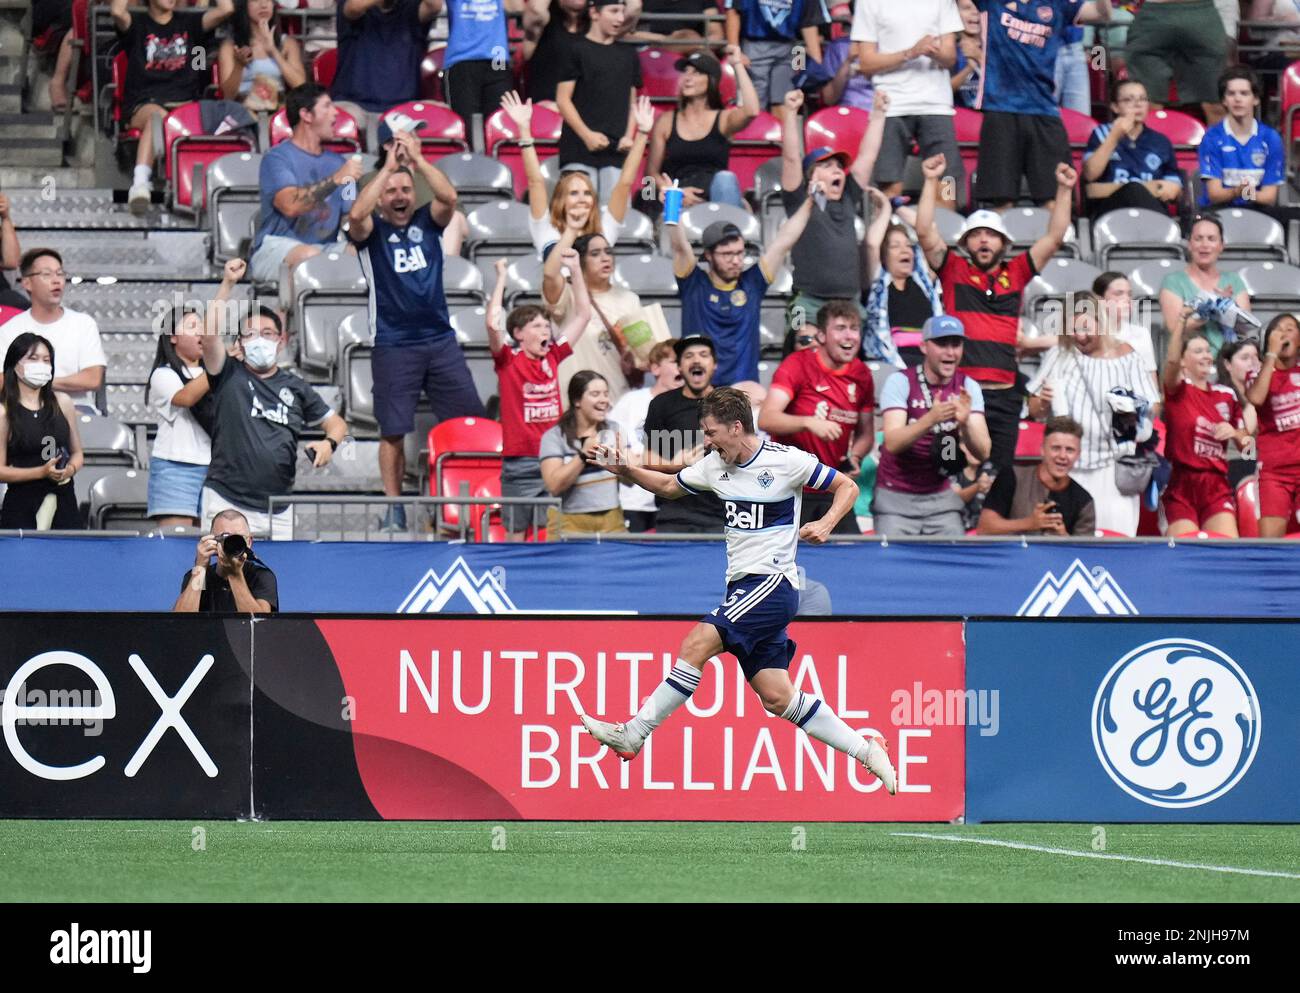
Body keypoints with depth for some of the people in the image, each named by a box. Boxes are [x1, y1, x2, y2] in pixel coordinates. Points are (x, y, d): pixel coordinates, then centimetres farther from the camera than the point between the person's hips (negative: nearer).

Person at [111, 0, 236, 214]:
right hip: (143, 105, -2)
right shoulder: (137, 25, 18)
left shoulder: (189, 23, 23)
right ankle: (139, 184, -56)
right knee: (158, 116, -39)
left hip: (186, 102, 3)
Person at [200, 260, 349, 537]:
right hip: (228, 502, -4)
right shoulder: (229, 376, 5)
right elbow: (210, 336, -11)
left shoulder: (294, 387, 15)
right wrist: (228, 284, -10)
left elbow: (336, 423, 21)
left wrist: (329, 443, -3)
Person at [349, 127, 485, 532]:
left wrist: (417, 159, -18)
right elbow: (356, 214, -21)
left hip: (441, 341, 2)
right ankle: (394, 509, 9)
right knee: (393, 431, 0)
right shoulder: (372, 230, 1)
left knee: (472, 421, 1)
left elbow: (449, 198, -11)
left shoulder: (427, 223, 8)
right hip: (393, 346, -2)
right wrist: (389, 166, -19)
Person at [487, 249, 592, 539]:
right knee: (516, 534, 2)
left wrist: (575, 270, 10)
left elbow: (583, 314, 14)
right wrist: (502, 279, -14)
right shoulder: (508, 362, -4)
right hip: (519, 463, -4)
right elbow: (493, 324, -21)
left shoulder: (553, 358, 8)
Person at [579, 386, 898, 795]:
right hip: (744, 589, 8)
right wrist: (624, 470, 10)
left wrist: (825, 525, -17)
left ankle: (633, 734, -18)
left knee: (697, 644, -21)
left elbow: (847, 487, 0)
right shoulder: (715, 466, 11)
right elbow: (669, 486, 25)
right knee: (777, 698, 3)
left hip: (772, 584, -8)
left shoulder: (786, 461, -8)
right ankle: (866, 750, 13)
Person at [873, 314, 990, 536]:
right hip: (896, 498, -3)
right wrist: (931, 419, -37)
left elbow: (983, 452, -8)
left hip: (940, 498, 3)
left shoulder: (968, 387, 0)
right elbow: (893, 443, -21)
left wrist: (965, 423, -29)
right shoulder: (901, 382, -9)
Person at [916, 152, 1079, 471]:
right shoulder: (954, 270, 7)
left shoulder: (1015, 274, 13)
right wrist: (931, 182, -7)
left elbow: (1054, 238, 13)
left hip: (1004, 395, 3)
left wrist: (1064, 190, 5)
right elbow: (925, 232, -2)